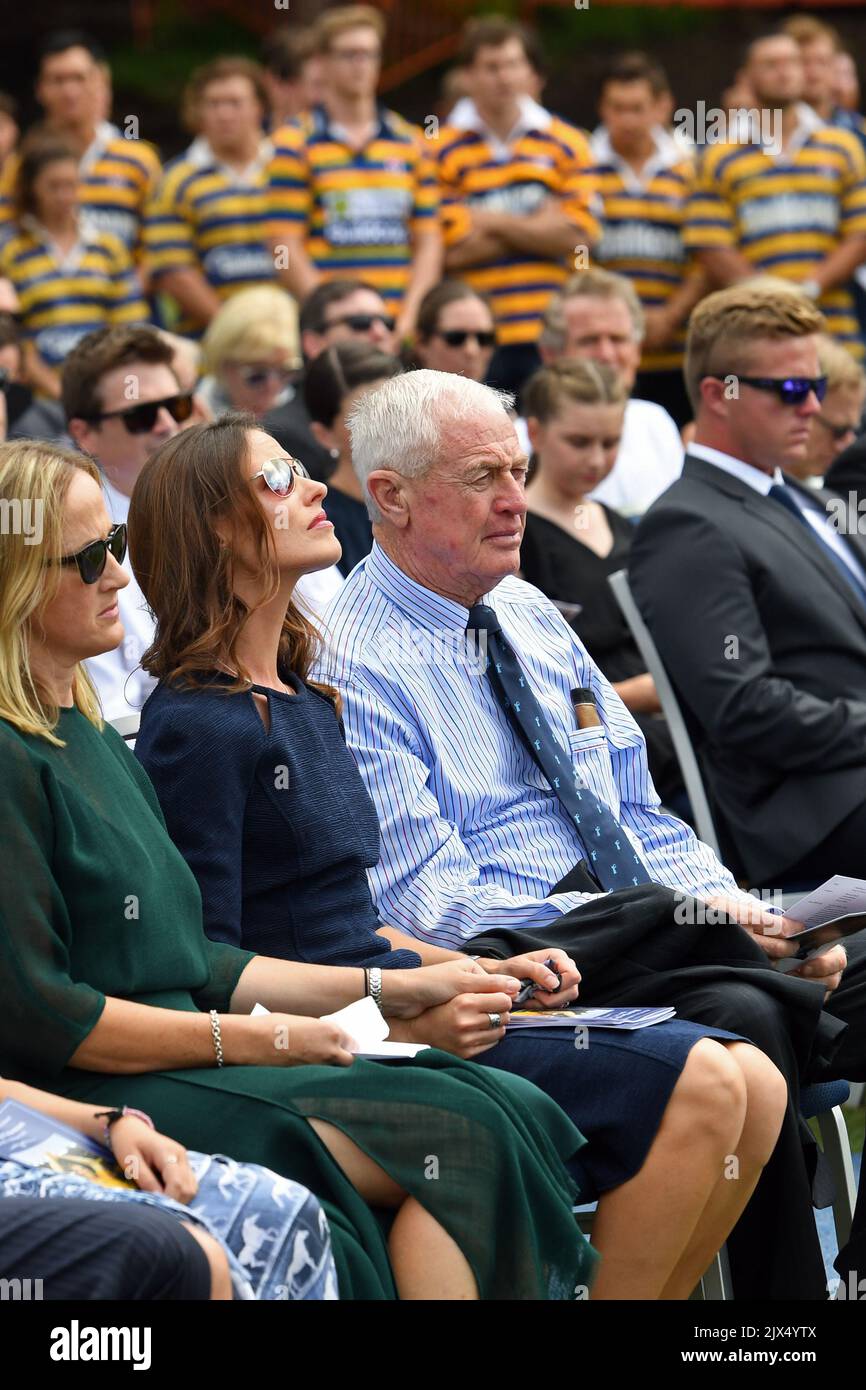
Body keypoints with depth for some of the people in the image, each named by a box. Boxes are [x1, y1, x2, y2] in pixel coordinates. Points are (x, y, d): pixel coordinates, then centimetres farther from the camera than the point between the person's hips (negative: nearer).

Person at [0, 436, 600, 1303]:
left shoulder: (94, 742, 22)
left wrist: (385, 991, 16)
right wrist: (242, 1039, -11)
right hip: (94, 1101, -9)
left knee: (511, 1109, -13)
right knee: (456, 1133, -22)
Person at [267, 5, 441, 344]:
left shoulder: (410, 142, 15)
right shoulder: (295, 144, 3)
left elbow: (428, 242, 13)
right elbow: (285, 249, -3)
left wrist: (408, 315, -2)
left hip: (399, 331, 4)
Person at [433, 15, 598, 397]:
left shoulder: (566, 144, 10)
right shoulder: (443, 151, 1)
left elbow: (578, 237, 0)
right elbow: (454, 251, -8)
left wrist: (496, 223, -4)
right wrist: (538, 228, -2)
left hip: (552, 338, 2)